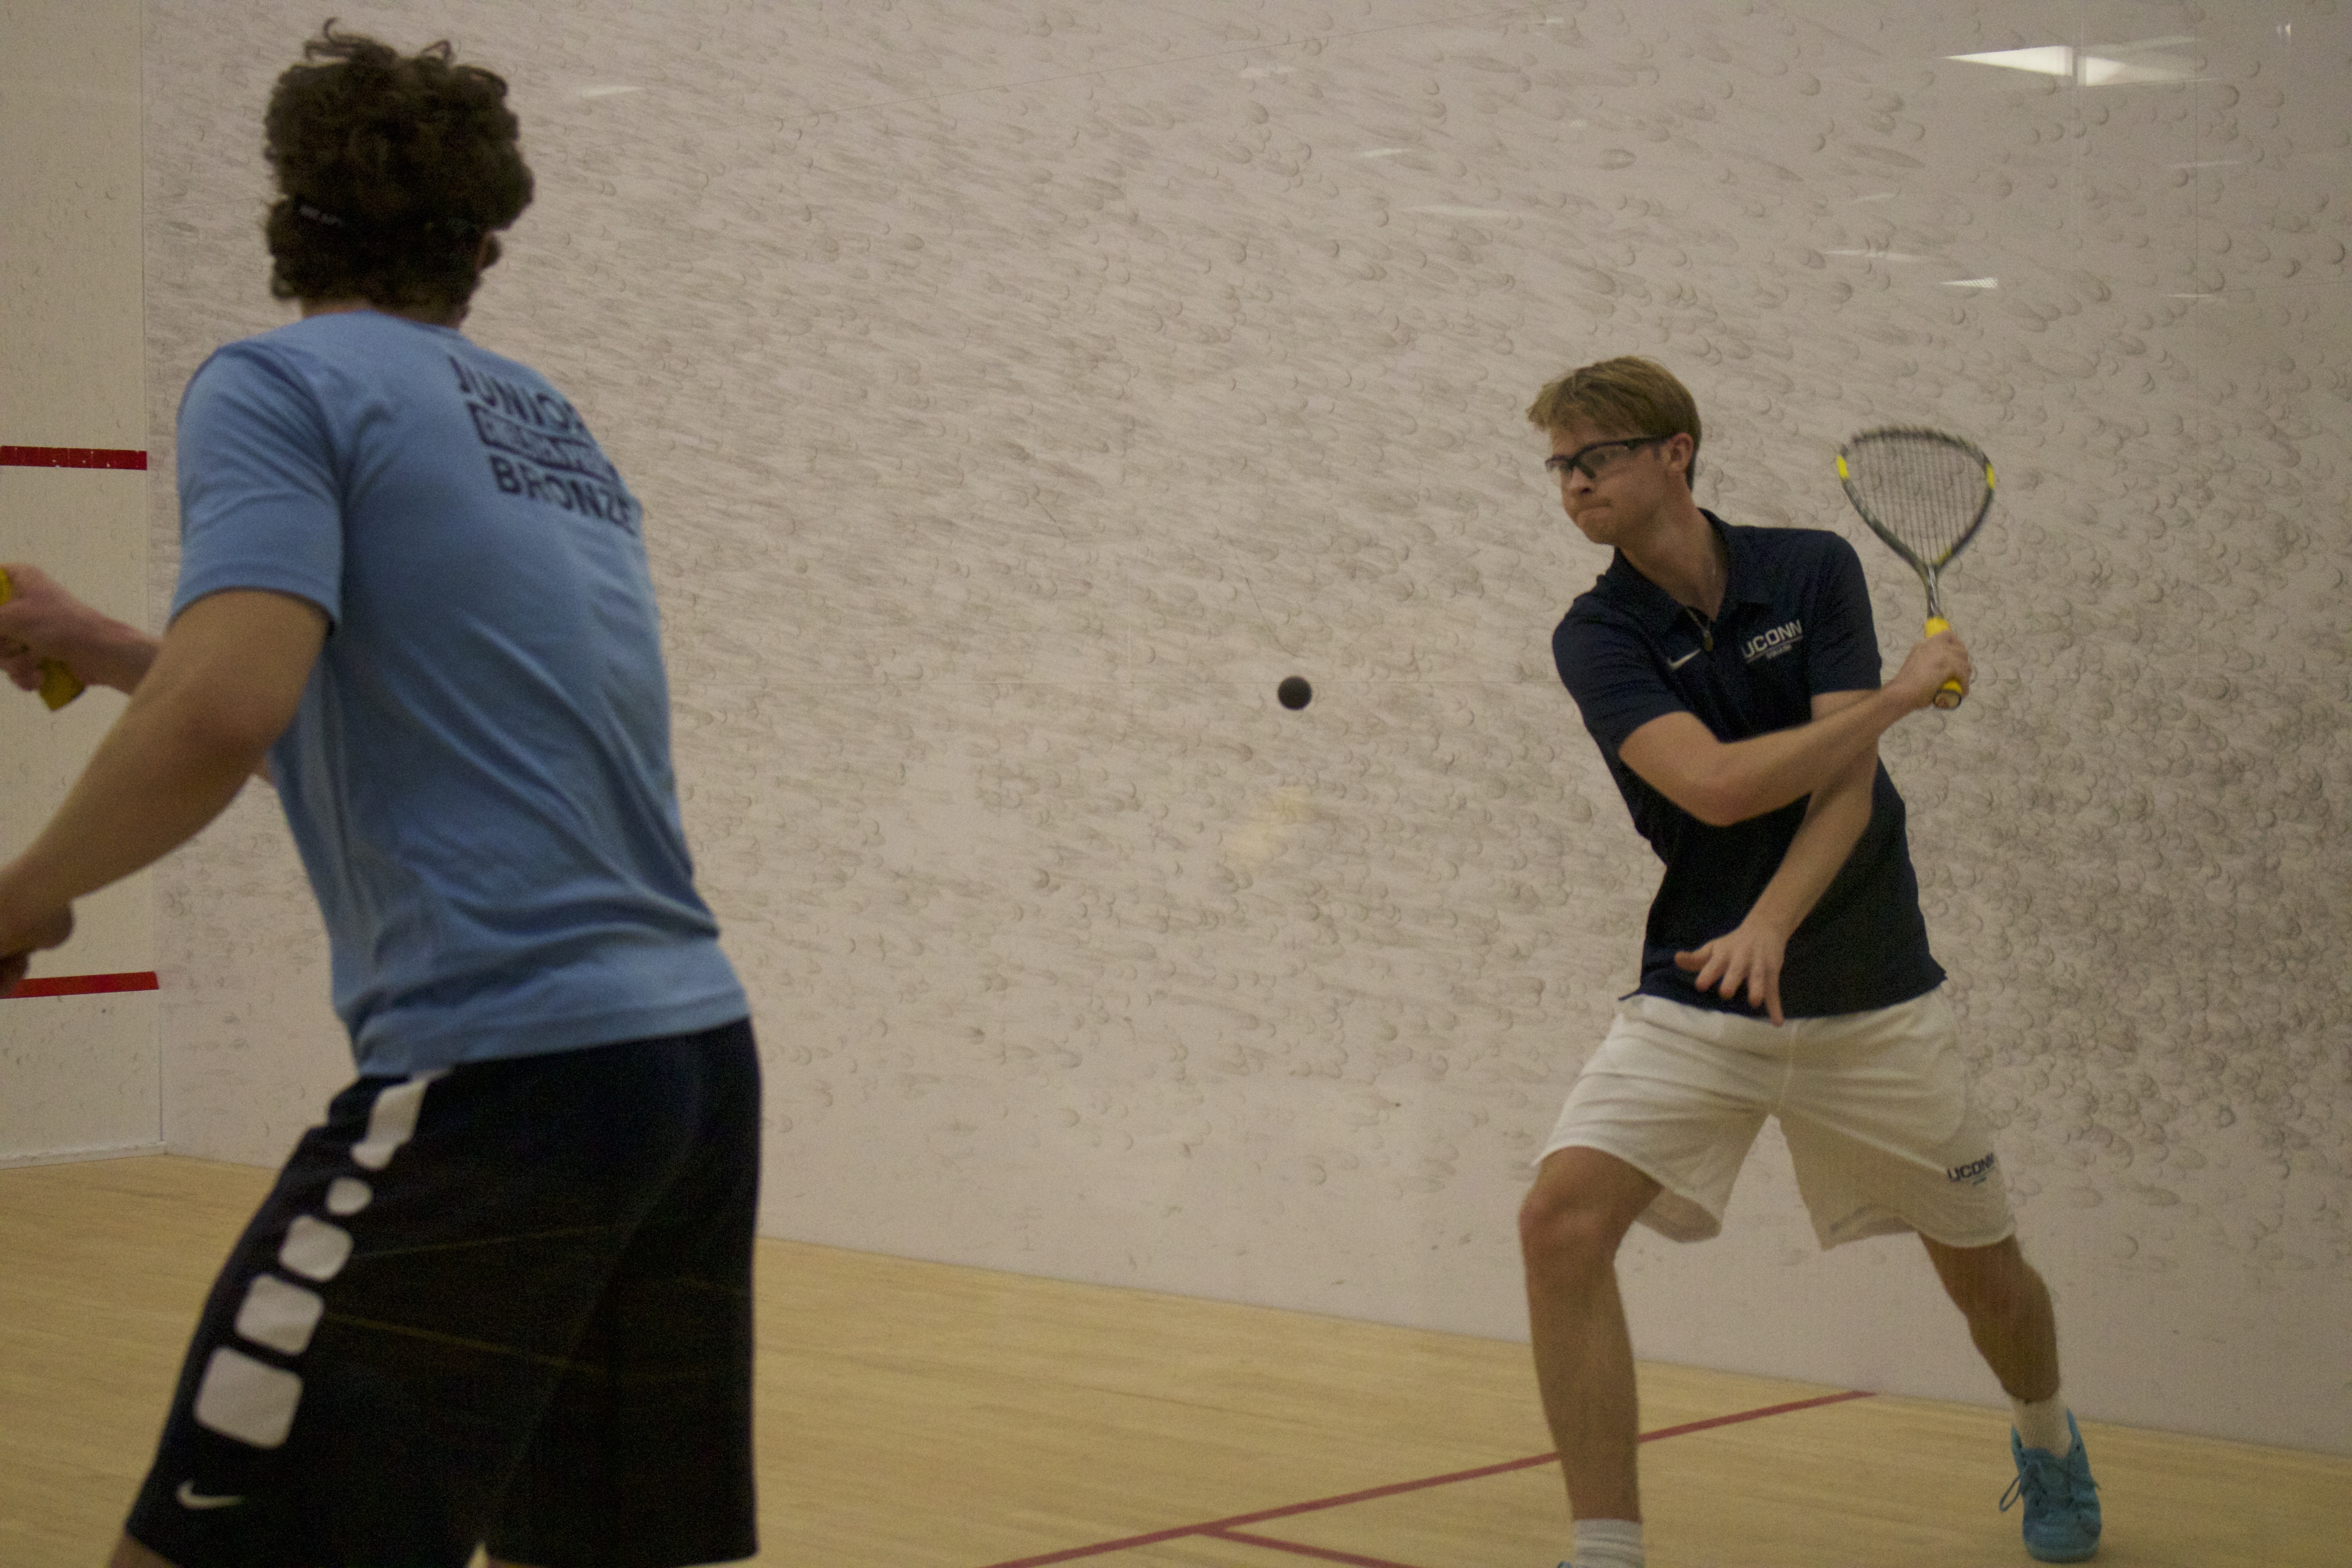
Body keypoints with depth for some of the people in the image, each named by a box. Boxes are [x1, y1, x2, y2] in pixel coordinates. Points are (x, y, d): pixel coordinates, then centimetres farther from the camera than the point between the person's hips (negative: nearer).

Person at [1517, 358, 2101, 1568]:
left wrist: (1772, 926, -30)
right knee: (1562, 1219, -23)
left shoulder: (1814, 570, -3)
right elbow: (1717, 786, -21)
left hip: (1870, 998, 1)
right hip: (1692, 1000, 0)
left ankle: (2046, 1440, 48)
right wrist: (1905, 690, -15)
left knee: (1986, 1272, 12)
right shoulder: (1597, 638, -5)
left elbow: (1848, 787, -14)